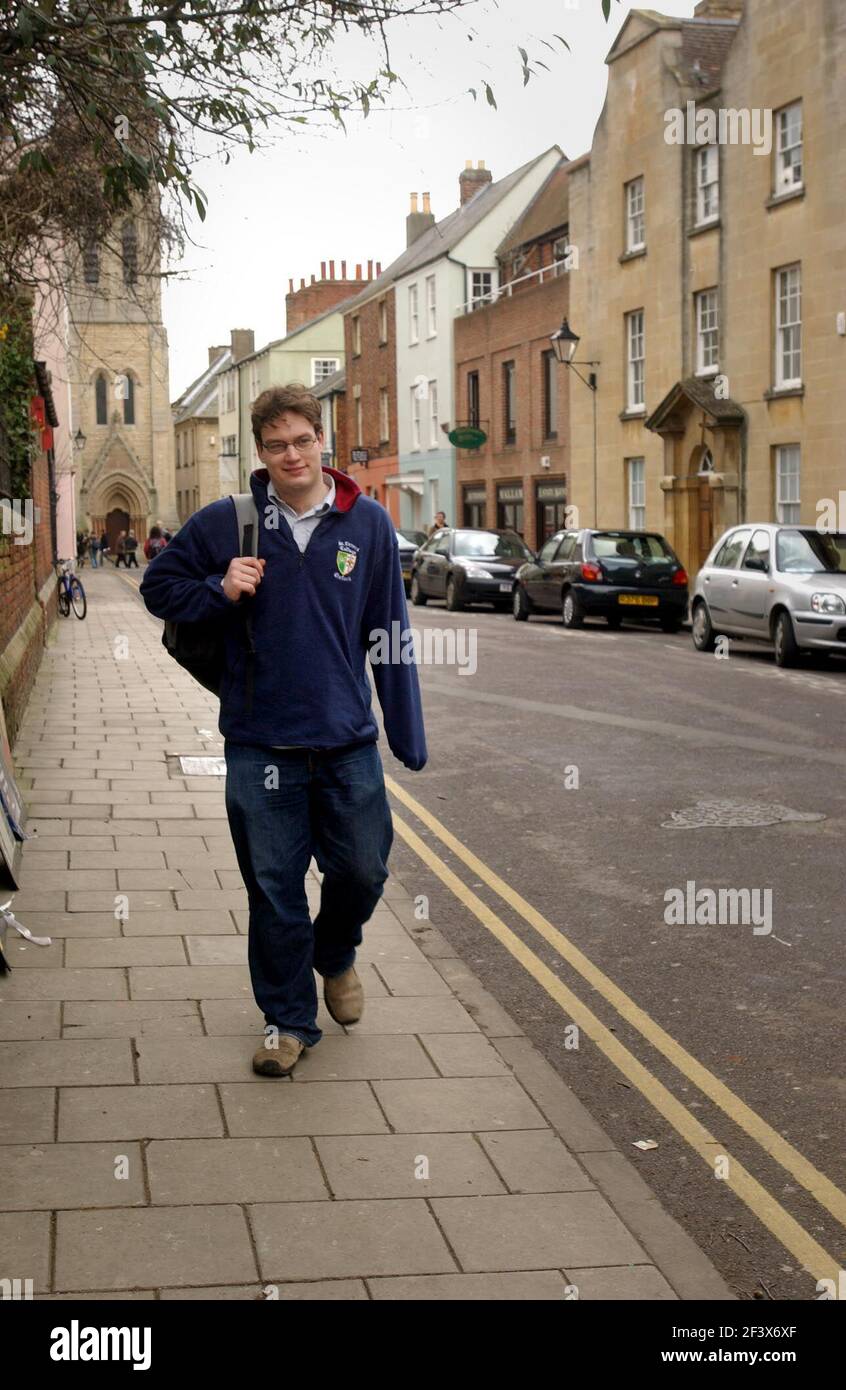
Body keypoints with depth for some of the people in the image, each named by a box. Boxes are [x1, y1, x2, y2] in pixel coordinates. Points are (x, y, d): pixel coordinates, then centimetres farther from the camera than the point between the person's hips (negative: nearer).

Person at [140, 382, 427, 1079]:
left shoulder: (369, 524, -1)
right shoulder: (224, 522, -3)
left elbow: (390, 635, 2)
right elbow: (159, 586, 8)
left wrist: (409, 736, 1)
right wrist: (219, 591, -13)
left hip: (348, 740, 1)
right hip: (260, 742, -1)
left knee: (363, 870, 10)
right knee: (275, 890, 7)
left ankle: (335, 955, 42)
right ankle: (289, 1018, 25)